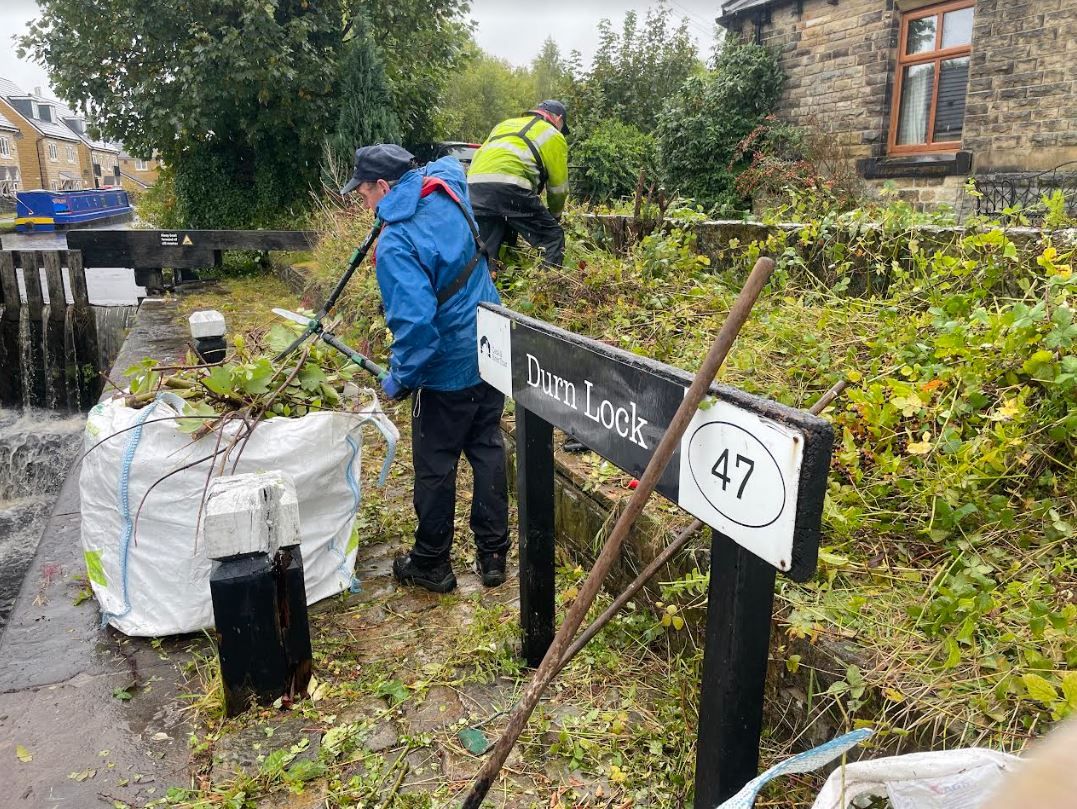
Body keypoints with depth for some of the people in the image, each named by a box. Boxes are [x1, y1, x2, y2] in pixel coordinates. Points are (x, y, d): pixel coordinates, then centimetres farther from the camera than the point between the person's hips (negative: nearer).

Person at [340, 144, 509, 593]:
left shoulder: (394, 245, -23)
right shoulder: (448, 190, 0)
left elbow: (415, 323, -30)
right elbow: (448, 164, 27)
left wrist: (399, 378, -15)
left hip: (447, 371, -8)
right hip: (492, 353, 8)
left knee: (436, 467, 9)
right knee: (487, 451, 16)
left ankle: (431, 564, 26)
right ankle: (493, 555, 27)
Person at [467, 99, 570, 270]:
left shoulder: (505, 124, 36)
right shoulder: (553, 135, 19)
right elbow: (558, 186, 18)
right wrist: (555, 215, 36)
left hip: (474, 186, 6)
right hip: (509, 187, -6)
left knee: (483, 249, 14)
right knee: (553, 237, 5)